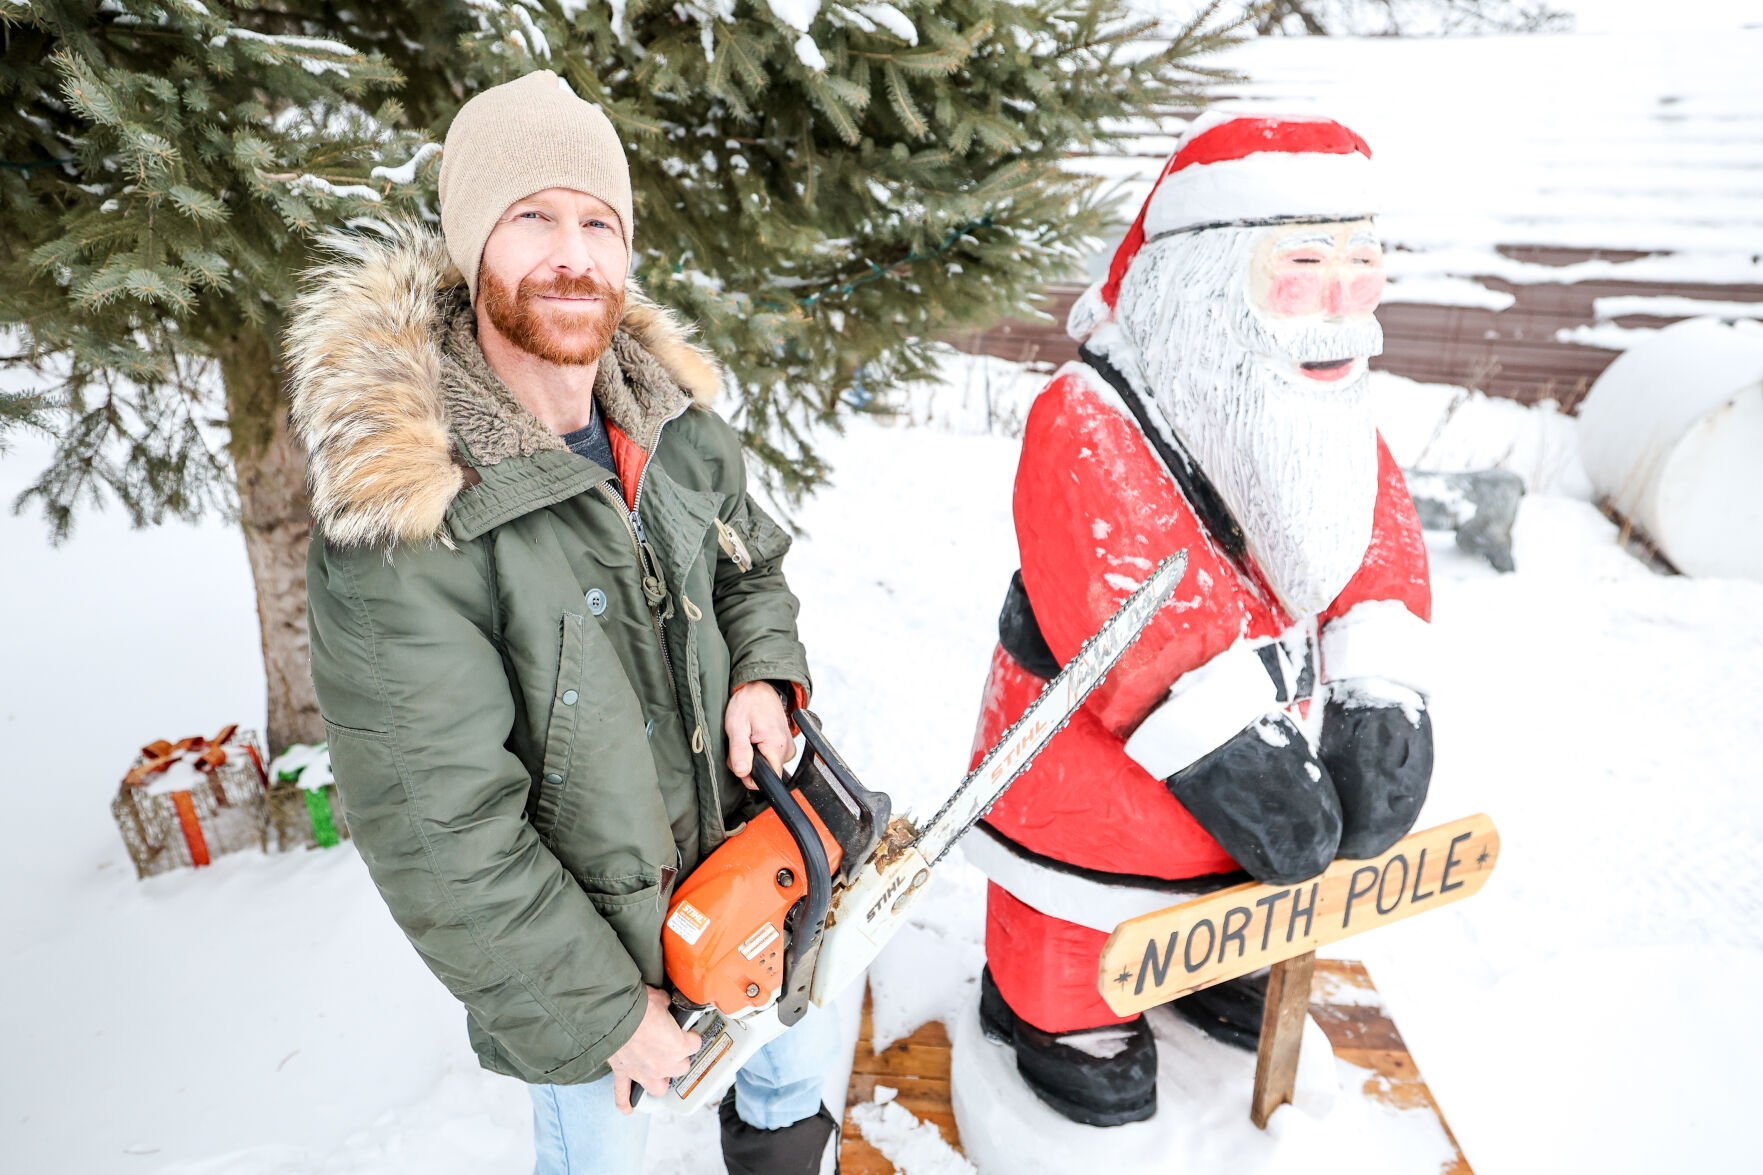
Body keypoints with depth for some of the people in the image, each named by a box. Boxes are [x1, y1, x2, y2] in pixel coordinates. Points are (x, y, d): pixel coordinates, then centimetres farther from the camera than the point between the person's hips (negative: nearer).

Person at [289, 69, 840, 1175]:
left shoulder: (675, 419, -9)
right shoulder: (394, 533, -29)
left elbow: (753, 567, 9)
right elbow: (441, 837, -26)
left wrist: (764, 674, -12)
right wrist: (606, 1009, -17)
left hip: (741, 867, 6)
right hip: (569, 949, -5)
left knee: (804, 1055, 30)